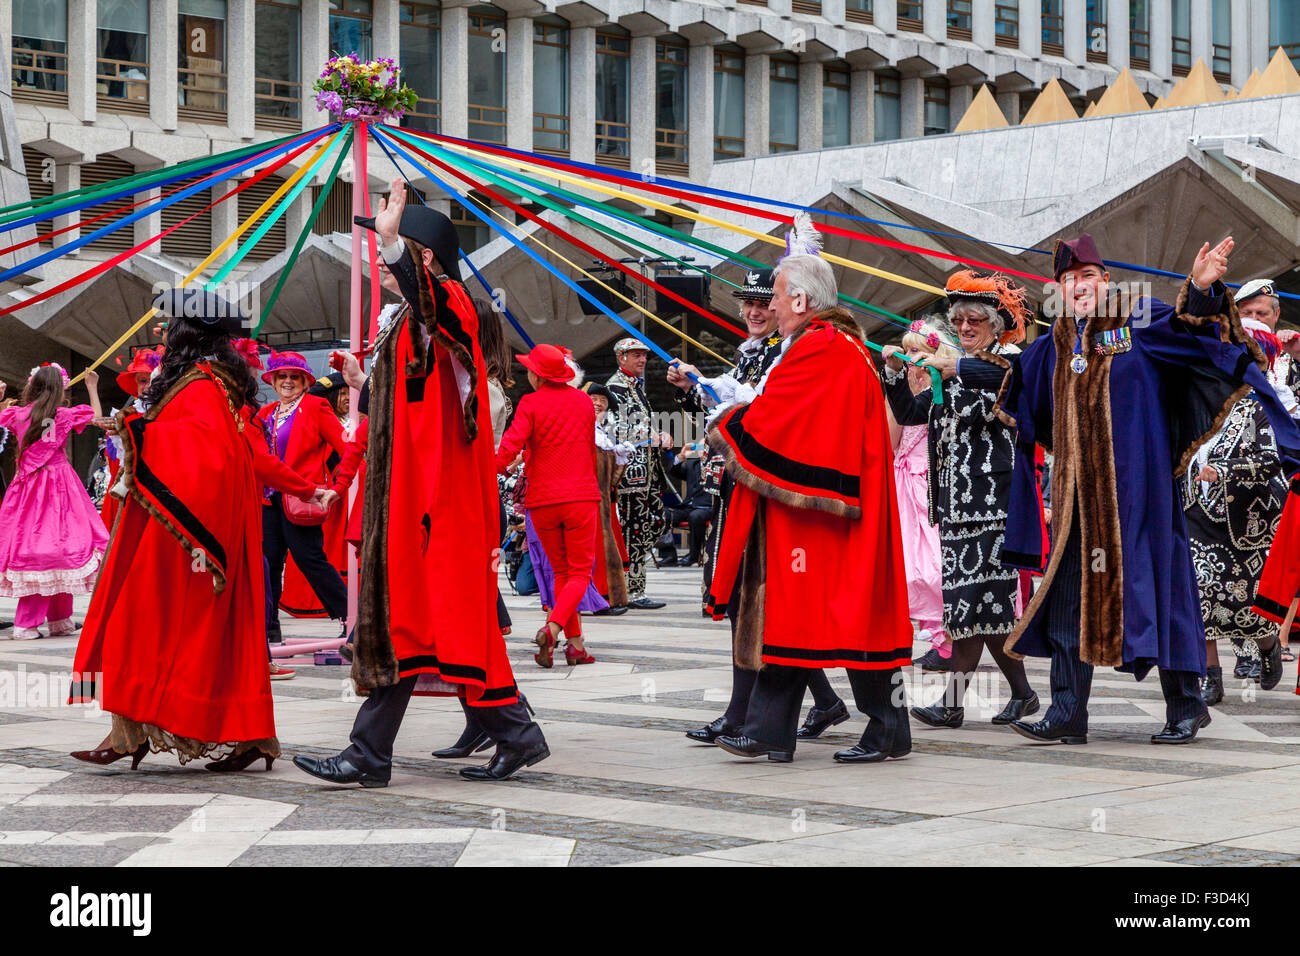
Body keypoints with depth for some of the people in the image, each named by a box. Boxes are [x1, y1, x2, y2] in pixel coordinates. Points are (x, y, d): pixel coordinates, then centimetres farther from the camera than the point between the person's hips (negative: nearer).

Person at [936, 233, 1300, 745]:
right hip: (1080, 488, 6)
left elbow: (1185, 325, -18)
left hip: (1135, 483, -6)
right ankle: (1067, 714, 8)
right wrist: (955, 366, 33)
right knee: (1071, 590, 4)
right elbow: (1012, 372, 31)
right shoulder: (1058, 342, 16)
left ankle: (1185, 704, 9)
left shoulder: (1139, 319, -1)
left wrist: (1199, 289, -38)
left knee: (1153, 581, -3)